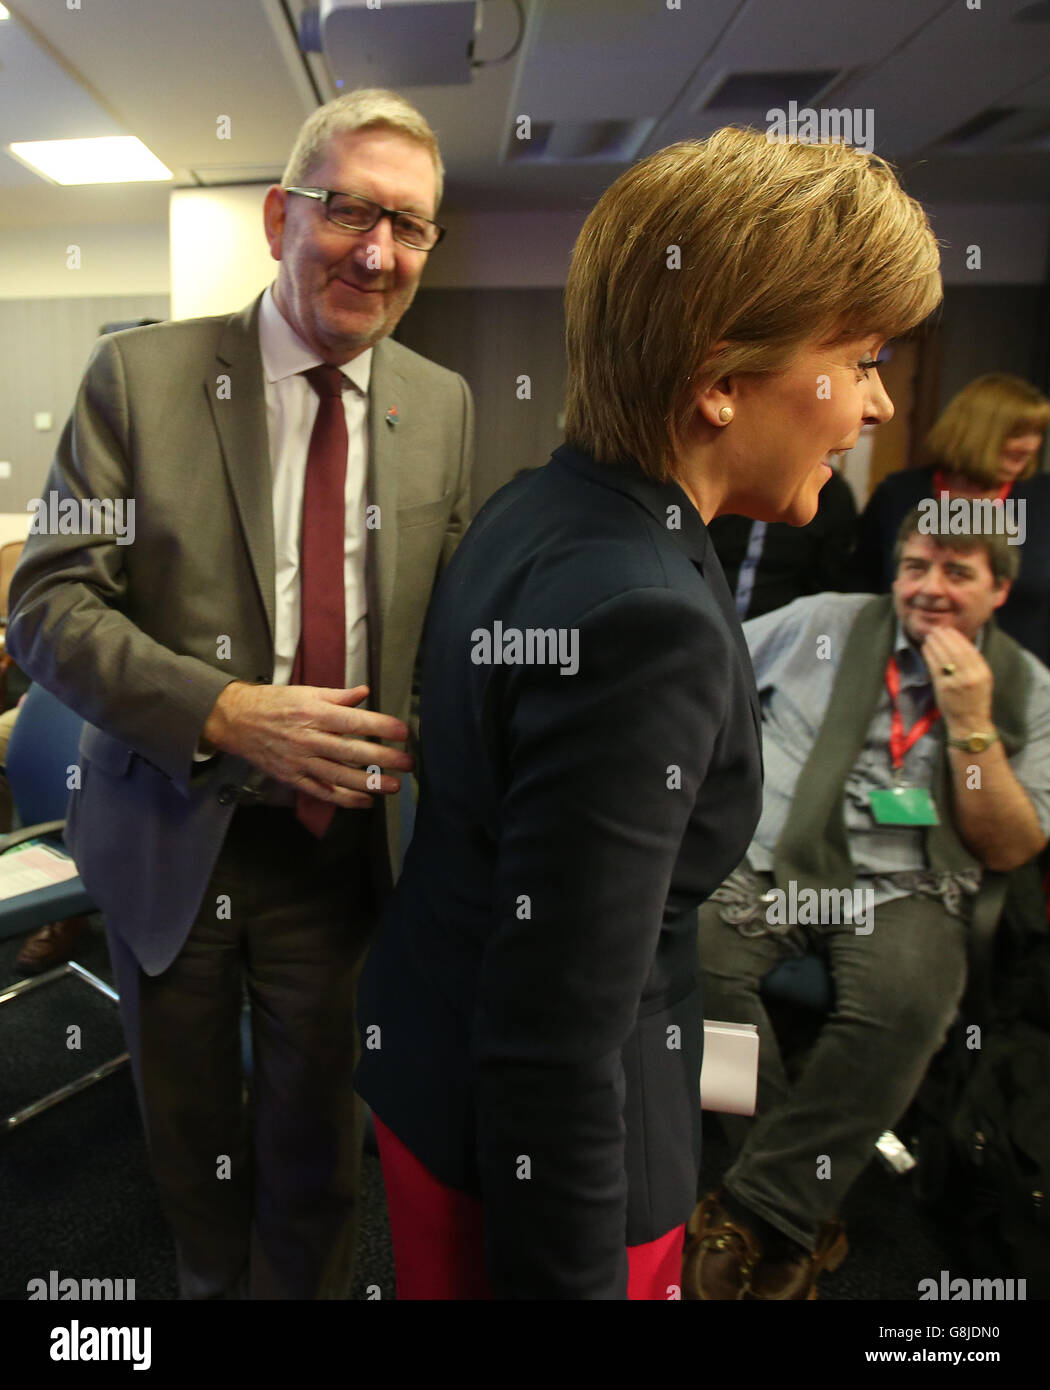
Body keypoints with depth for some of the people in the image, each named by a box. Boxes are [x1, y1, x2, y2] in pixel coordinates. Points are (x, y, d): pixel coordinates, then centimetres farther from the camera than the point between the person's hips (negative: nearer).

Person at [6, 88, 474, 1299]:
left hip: (345, 840, 1)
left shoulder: (445, 405, 0)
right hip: (173, 839, 0)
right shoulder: (141, 374, -9)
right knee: (191, 1142, 23)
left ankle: (298, 1282, 48)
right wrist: (228, 713, -25)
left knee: (316, 1151, 19)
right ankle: (210, 1284, 54)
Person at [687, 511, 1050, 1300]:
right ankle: (806, 1209, -16)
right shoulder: (821, 621, 12)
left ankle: (757, 1215, -20)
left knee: (905, 1000, -35)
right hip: (773, 857, 1)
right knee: (692, 947, -31)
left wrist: (971, 723, -5)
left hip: (906, 888, 0)